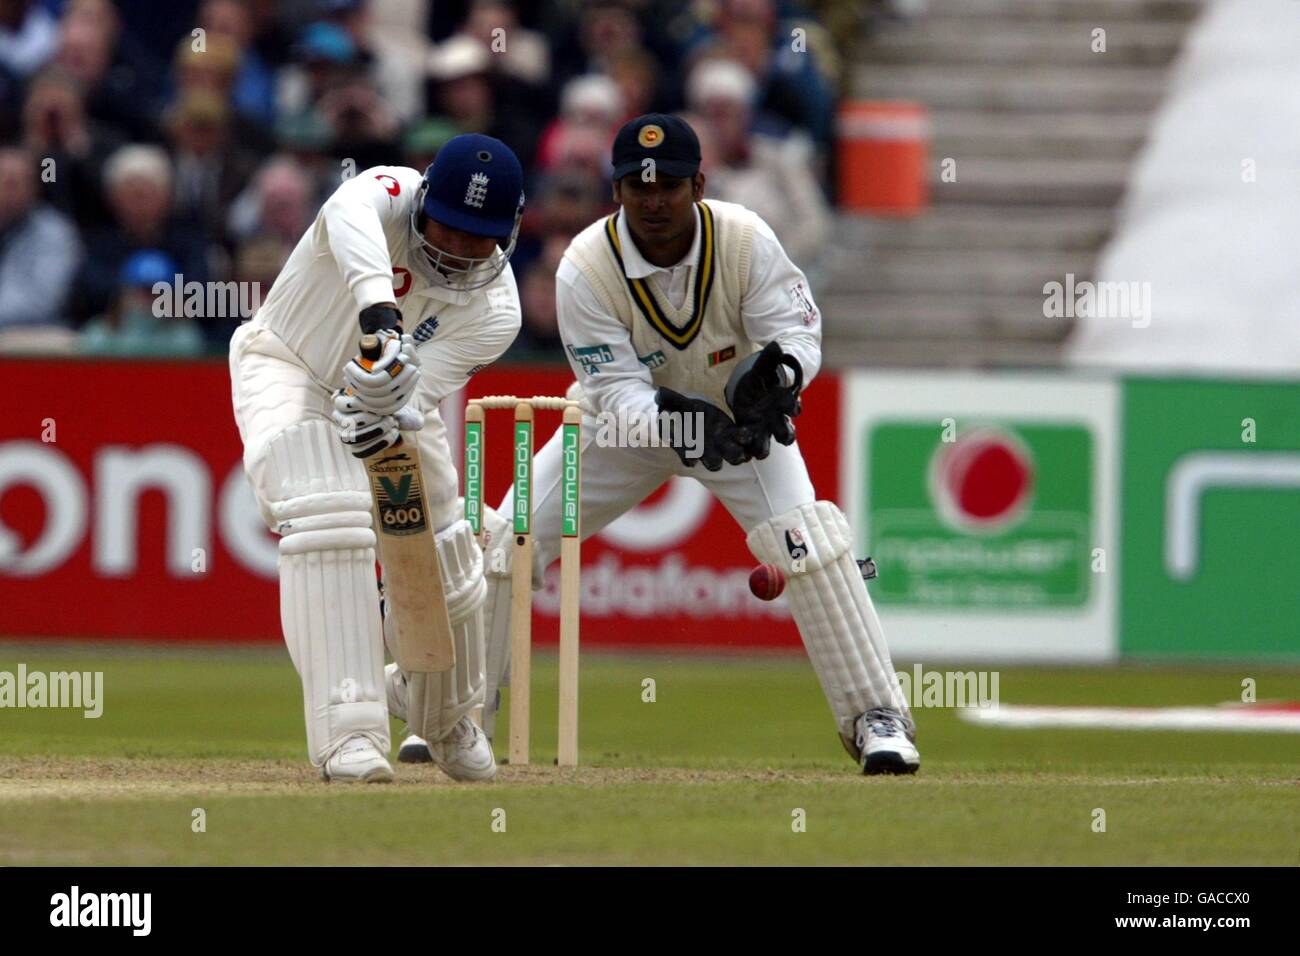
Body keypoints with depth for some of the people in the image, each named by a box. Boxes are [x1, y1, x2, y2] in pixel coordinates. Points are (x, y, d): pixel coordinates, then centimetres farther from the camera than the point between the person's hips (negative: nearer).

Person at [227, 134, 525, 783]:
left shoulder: (494, 313, -21)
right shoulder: (388, 197, -30)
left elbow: (415, 401, -29)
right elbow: (351, 218, -56)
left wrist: (386, 419, -53)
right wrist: (378, 309, -74)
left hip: (388, 397, 4)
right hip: (288, 366, -4)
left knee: (445, 565, 3)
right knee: (328, 517, -30)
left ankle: (444, 717, 36)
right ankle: (349, 732, -32)